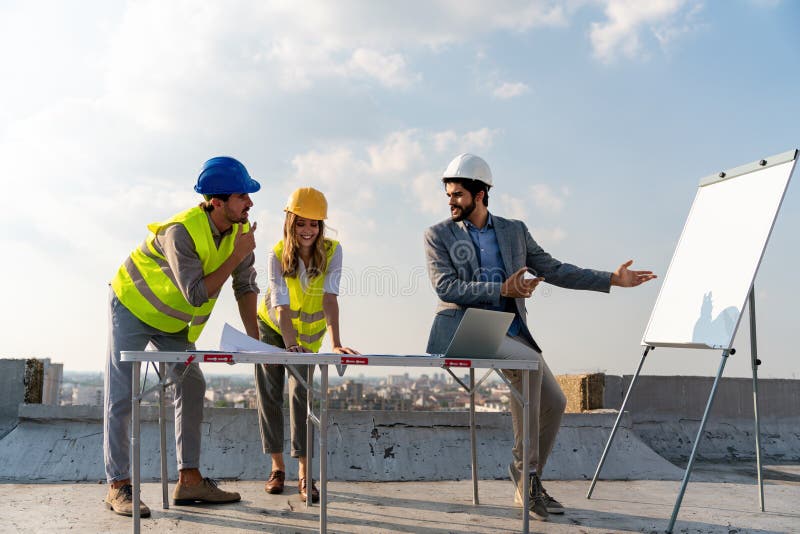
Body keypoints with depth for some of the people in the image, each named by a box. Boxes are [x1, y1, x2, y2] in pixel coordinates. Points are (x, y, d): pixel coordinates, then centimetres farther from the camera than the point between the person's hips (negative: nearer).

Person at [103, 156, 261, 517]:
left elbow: (245, 286, -5)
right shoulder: (181, 231, -34)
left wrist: (253, 338, -12)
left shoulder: (239, 229, -12)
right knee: (121, 396, -7)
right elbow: (197, 294, -34)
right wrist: (237, 255, -32)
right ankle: (118, 486, -1)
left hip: (173, 321, 7)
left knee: (192, 387, 1)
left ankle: (189, 480, 4)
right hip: (133, 307, -7)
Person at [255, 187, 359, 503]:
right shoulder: (277, 255, -24)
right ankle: (277, 467, 12)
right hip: (272, 326, 1)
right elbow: (281, 304, -32)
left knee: (301, 391, -12)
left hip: (309, 332, 0)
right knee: (269, 393, 0)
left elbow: (330, 297, -32)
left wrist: (335, 343, -45)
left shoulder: (332, 252, -22)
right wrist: (290, 343, -48)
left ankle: (305, 474, -11)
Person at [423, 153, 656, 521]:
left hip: (510, 329, 5)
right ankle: (524, 465, -16)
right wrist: (503, 288, -20)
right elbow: (445, 286, -10)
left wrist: (613, 279, 7)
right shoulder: (438, 235, 3)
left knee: (554, 403, -4)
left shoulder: (514, 230, 13)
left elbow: (554, 270, 13)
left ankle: (528, 486, 15)